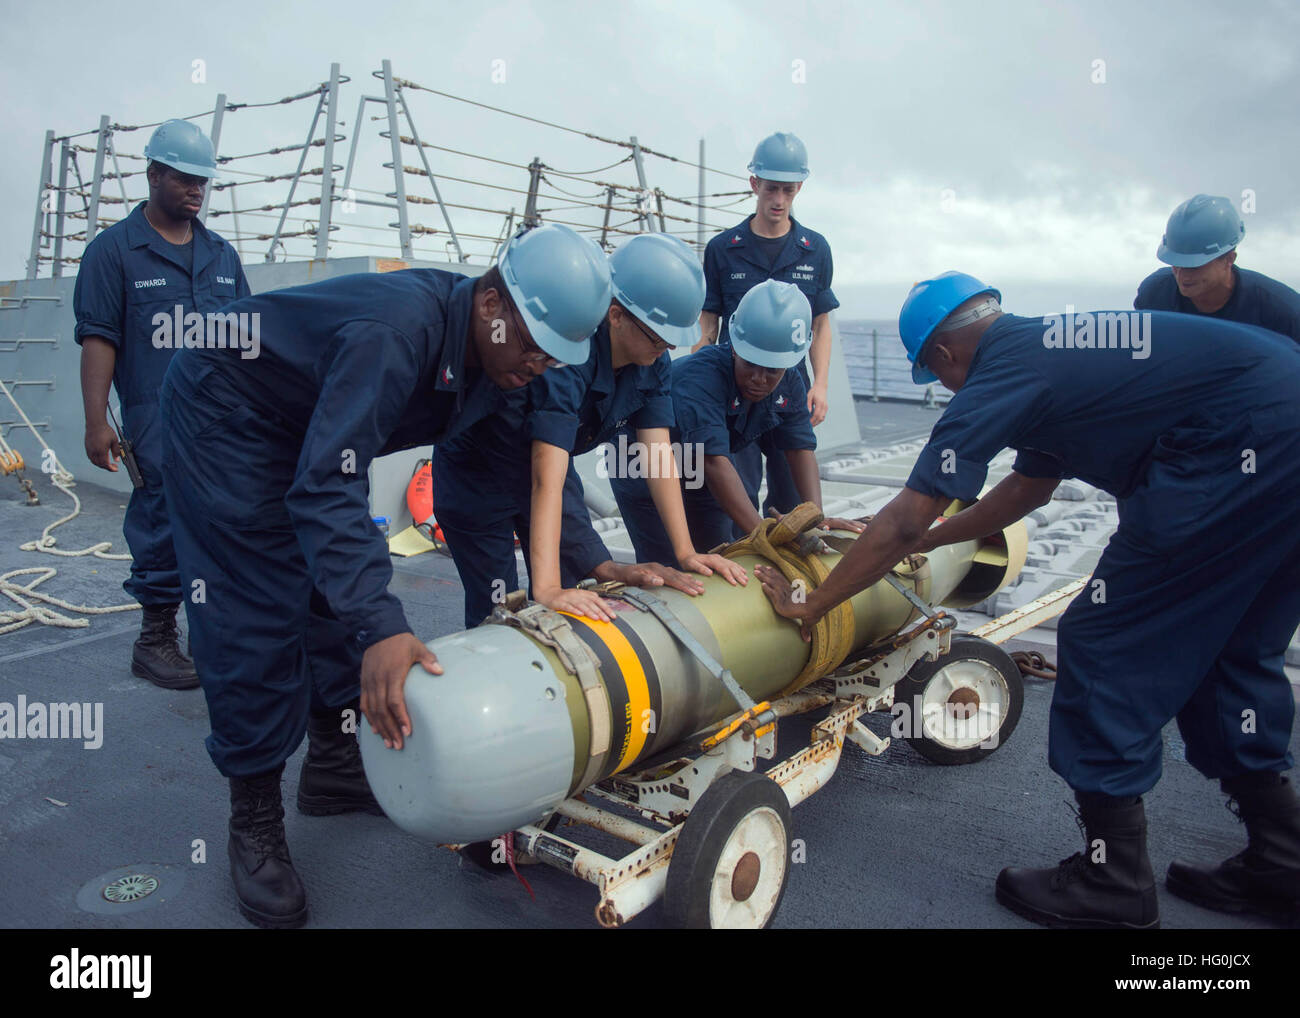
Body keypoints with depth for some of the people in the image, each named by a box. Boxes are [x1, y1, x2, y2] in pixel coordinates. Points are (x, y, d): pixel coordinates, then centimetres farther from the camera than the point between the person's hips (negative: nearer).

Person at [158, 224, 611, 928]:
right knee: (256, 619, -10)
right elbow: (326, 488, -44)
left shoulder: (490, 350, -11)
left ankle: (335, 769, 23)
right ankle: (255, 823, 4)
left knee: (341, 592, 8)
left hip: (312, 427, 8)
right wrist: (378, 627, -53)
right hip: (223, 414, -8)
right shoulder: (396, 332, -38)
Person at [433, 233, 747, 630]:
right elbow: (547, 479, -44)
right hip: (476, 474, -6)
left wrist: (686, 552, -20)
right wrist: (547, 590, -49)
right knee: (497, 613, -5)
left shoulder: (652, 360, -15)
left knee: (586, 586, 3)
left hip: (542, 461, 7)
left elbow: (658, 456, -15)